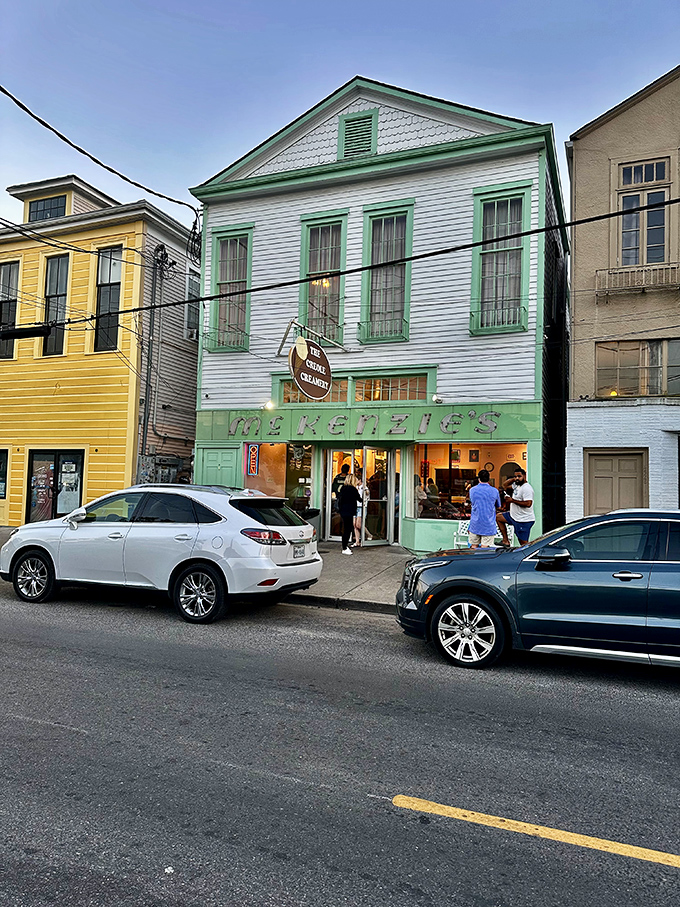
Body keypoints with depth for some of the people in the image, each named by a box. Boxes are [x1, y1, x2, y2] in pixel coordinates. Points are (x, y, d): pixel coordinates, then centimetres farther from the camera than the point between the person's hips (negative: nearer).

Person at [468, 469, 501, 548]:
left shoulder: (472, 490, 1)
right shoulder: (495, 491, -3)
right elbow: (498, 507, 10)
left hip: (475, 524, 2)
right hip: (489, 525, -2)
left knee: (474, 547, 9)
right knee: (484, 548, -2)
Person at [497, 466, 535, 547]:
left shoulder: (527, 488, -20)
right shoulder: (516, 485, 9)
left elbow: (528, 504, -29)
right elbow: (505, 485, 22)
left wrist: (512, 500, -21)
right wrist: (514, 479, 6)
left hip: (524, 520, -10)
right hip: (514, 516, 10)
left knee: (523, 543, -9)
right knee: (498, 517, 22)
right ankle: (506, 541, 21)